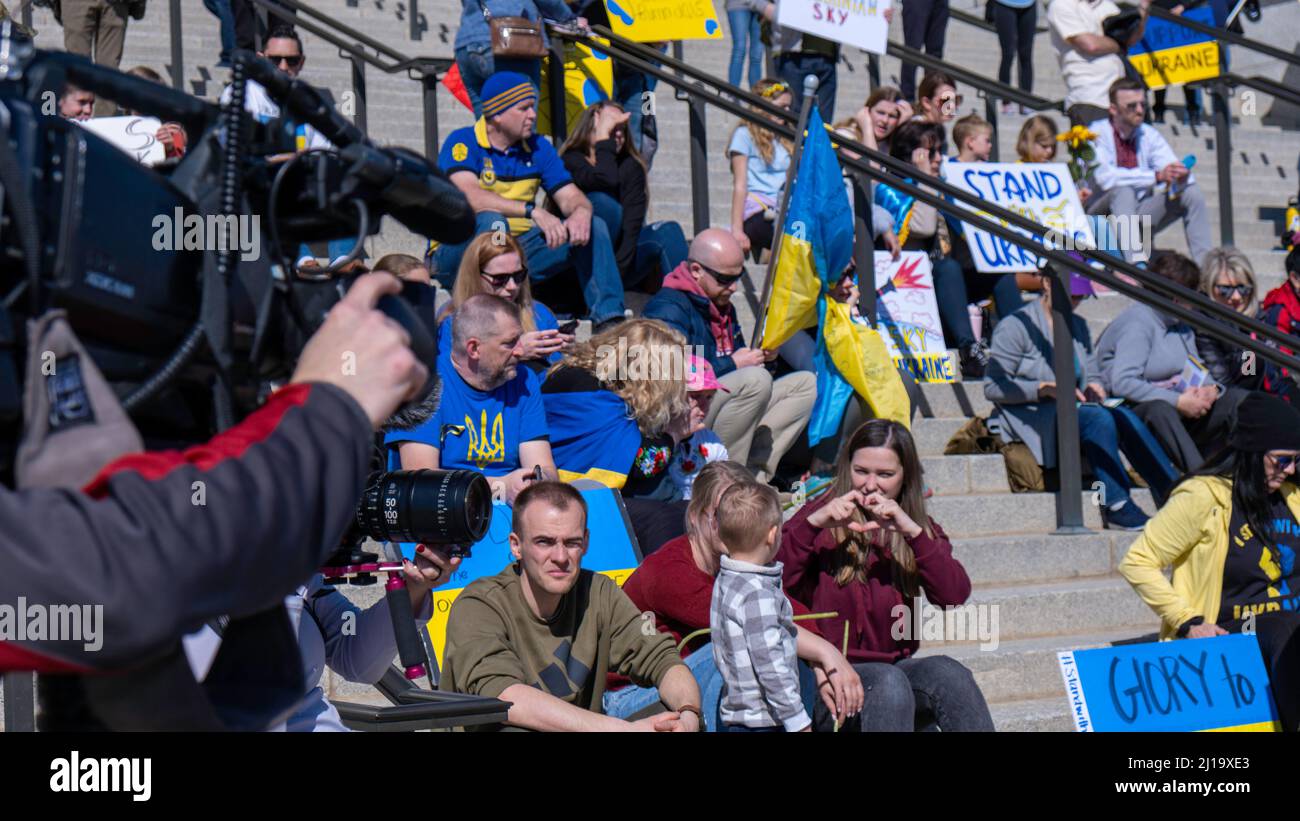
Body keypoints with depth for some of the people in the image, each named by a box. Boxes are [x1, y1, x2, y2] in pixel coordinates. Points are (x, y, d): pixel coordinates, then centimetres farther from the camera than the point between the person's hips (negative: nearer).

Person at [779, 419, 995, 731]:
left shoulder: (921, 529, 12)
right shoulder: (821, 521, 5)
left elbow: (955, 595, -8)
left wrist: (911, 531, -18)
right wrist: (813, 523, -21)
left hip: (897, 665, 3)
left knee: (949, 673, -28)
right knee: (888, 681, -34)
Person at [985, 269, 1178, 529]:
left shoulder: (1078, 326, 16)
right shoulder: (1015, 326, -6)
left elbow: (1091, 373, 24)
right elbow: (993, 388, -11)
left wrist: (1092, 386, -2)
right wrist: (1046, 389, -20)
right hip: (1028, 418, -6)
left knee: (1125, 417, -24)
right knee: (1098, 417, -32)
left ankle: (1172, 491, -28)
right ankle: (1116, 507, -32)